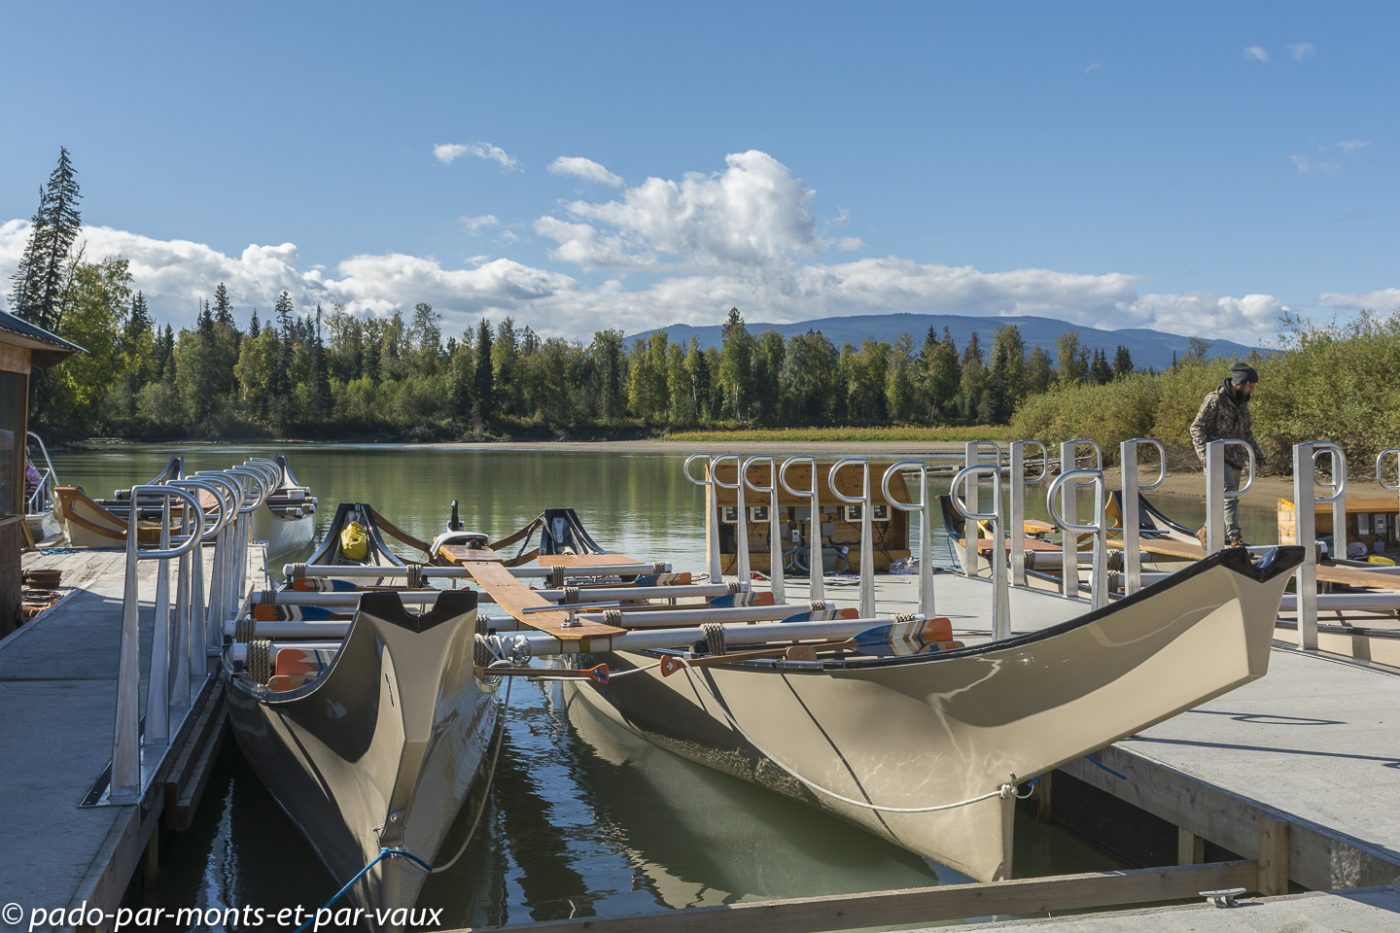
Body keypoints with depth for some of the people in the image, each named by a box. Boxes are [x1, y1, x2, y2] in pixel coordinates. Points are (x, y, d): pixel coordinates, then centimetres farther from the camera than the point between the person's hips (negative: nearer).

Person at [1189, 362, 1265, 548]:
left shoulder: (1242, 403, 15)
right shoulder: (1215, 399, -10)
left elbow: (1247, 433, 27)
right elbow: (1197, 428, -11)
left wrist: (1257, 453, 16)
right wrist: (1204, 453, -21)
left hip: (1236, 459, 8)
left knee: (1231, 498, 12)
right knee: (1230, 496, -16)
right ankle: (1235, 538, -17)